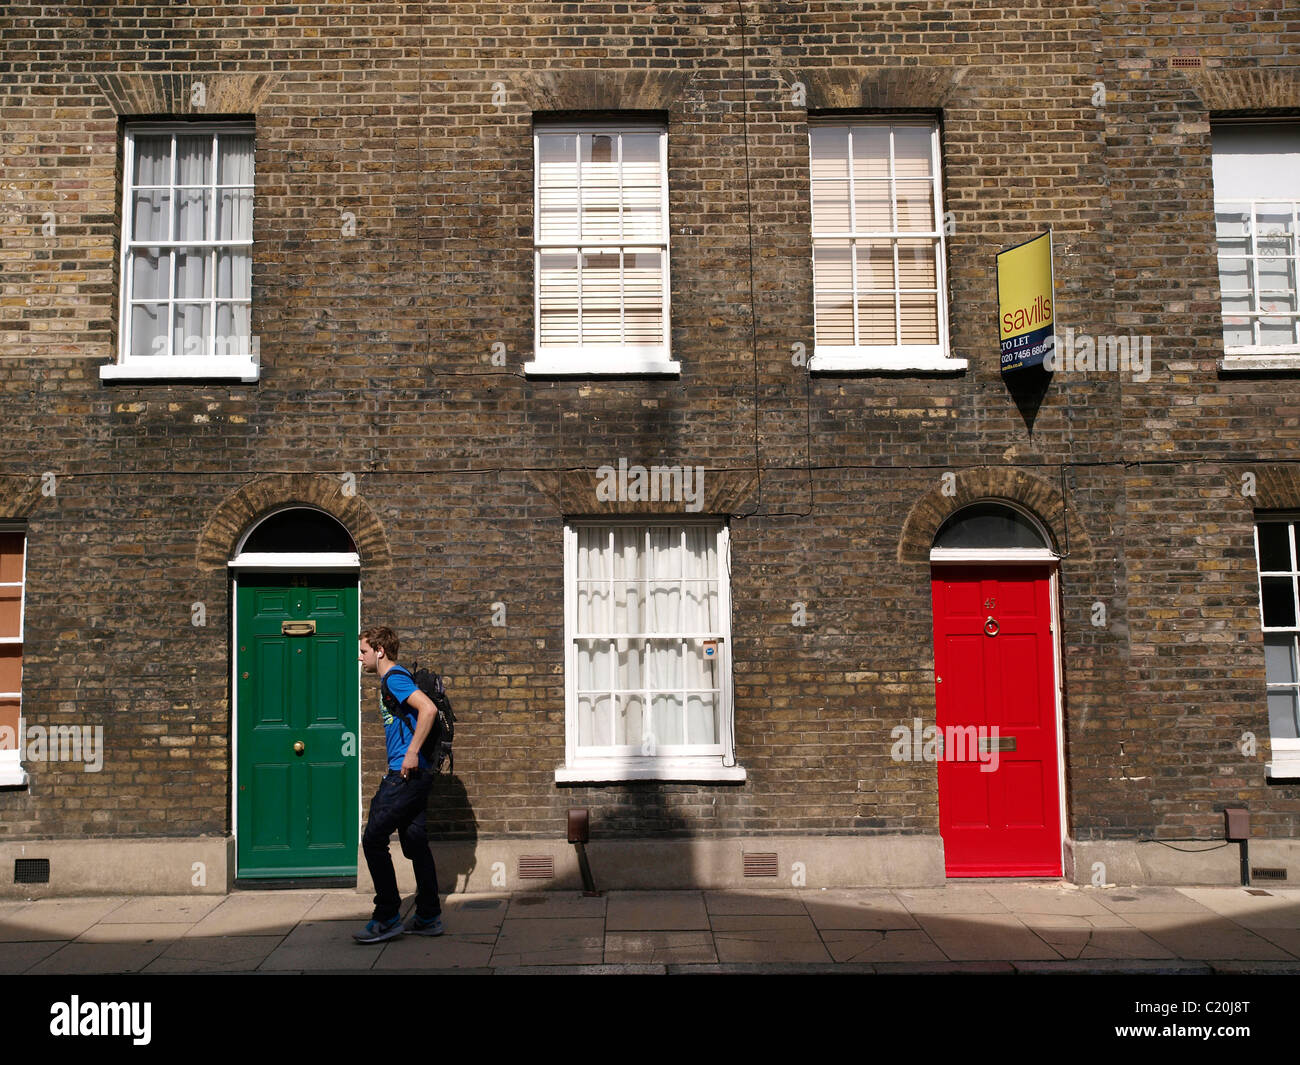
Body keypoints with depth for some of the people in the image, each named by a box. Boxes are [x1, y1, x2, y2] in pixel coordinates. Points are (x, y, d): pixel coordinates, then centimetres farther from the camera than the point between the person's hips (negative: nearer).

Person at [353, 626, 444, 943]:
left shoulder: (394, 678, -11)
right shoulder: (392, 680, 20)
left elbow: (429, 709, -25)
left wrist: (411, 753, -24)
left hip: (406, 772, -10)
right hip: (414, 774, 10)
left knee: (373, 838, -6)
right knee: (415, 842, 12)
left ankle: (387, 919, 0)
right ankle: (429, 917, 17)